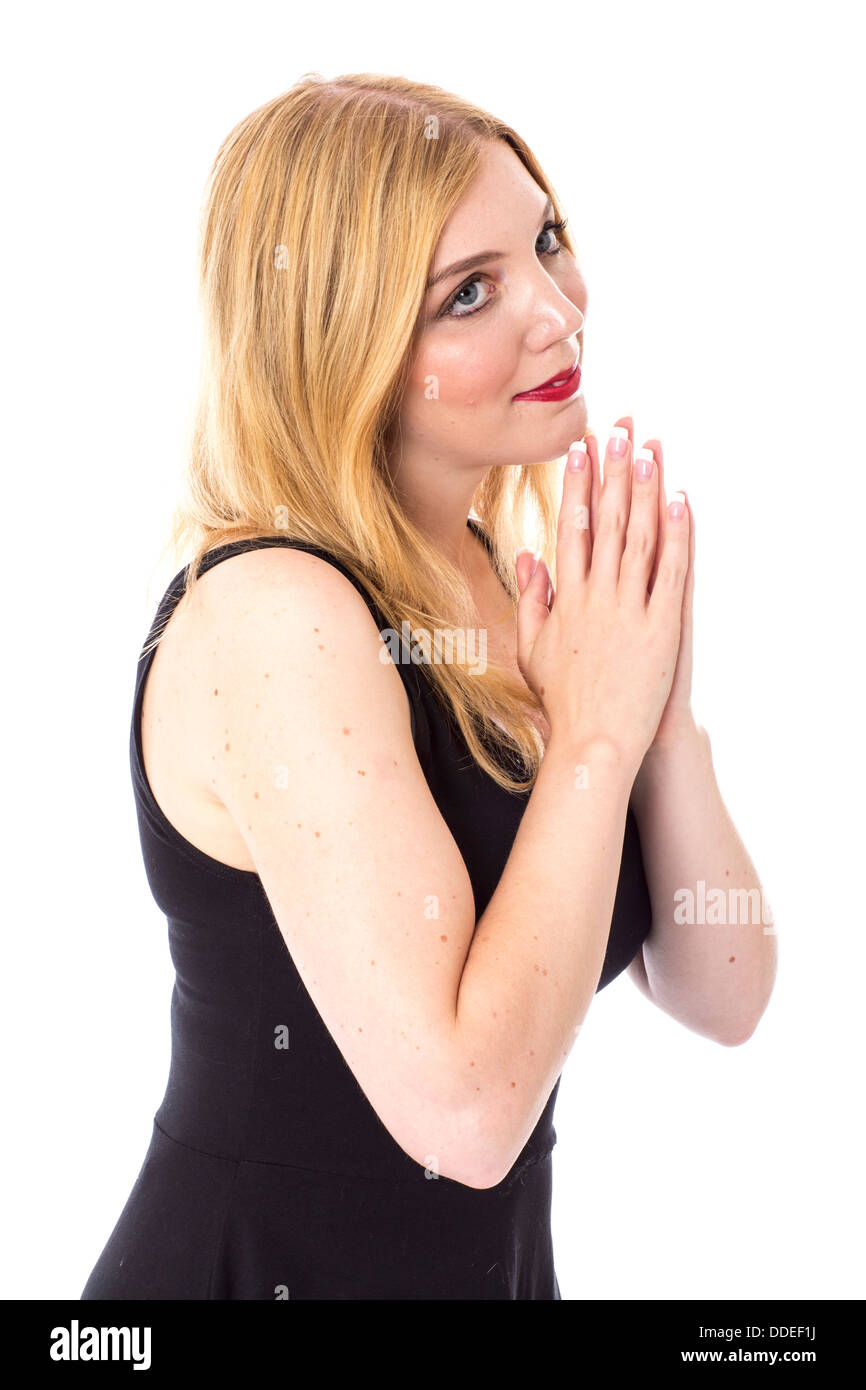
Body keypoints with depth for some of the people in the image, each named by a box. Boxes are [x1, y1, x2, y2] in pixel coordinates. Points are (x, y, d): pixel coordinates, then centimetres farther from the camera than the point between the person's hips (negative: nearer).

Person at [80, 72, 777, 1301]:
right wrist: (596, 735, -22)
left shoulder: (505, 581, -1)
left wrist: (664, 708, -16)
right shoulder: (273, 616, -23)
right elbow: (464, 1108, -29)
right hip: (262, 1260, -7)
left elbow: (721, 1001, -2)